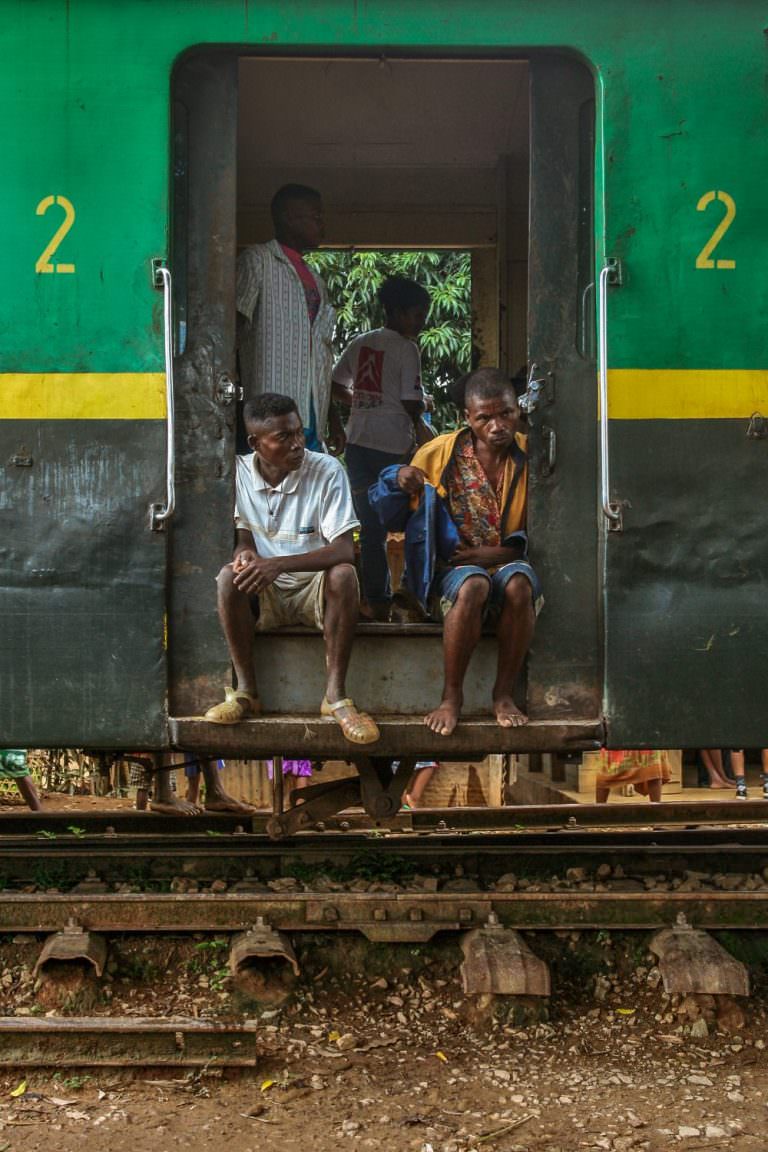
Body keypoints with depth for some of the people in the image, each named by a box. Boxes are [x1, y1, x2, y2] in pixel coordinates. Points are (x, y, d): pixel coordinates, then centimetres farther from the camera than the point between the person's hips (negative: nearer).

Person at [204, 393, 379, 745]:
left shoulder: (327, 471, -14)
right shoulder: (239, 472, -4)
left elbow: (344, 550, -21)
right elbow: (243, 536, 5)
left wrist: (278, 564, -35)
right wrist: (245, 553, -22)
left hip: (316, 588, -2)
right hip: (264, 594, 2)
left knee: (344, 575, -33)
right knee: (229, 576, -28)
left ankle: (335, 694, -25)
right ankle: (246, 691, -18)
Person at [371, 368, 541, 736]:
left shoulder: (529, 455, 1)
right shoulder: (439, 453, 1)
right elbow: (391, 516, 8)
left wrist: (503, 553, -12)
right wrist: (399, 480, -14)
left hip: (509, 563, 1)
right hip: (453, 566, -1)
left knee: (519, 582, -35)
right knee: (473, 585, -37)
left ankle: (504, 693, -18)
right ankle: (451, 695, -19)